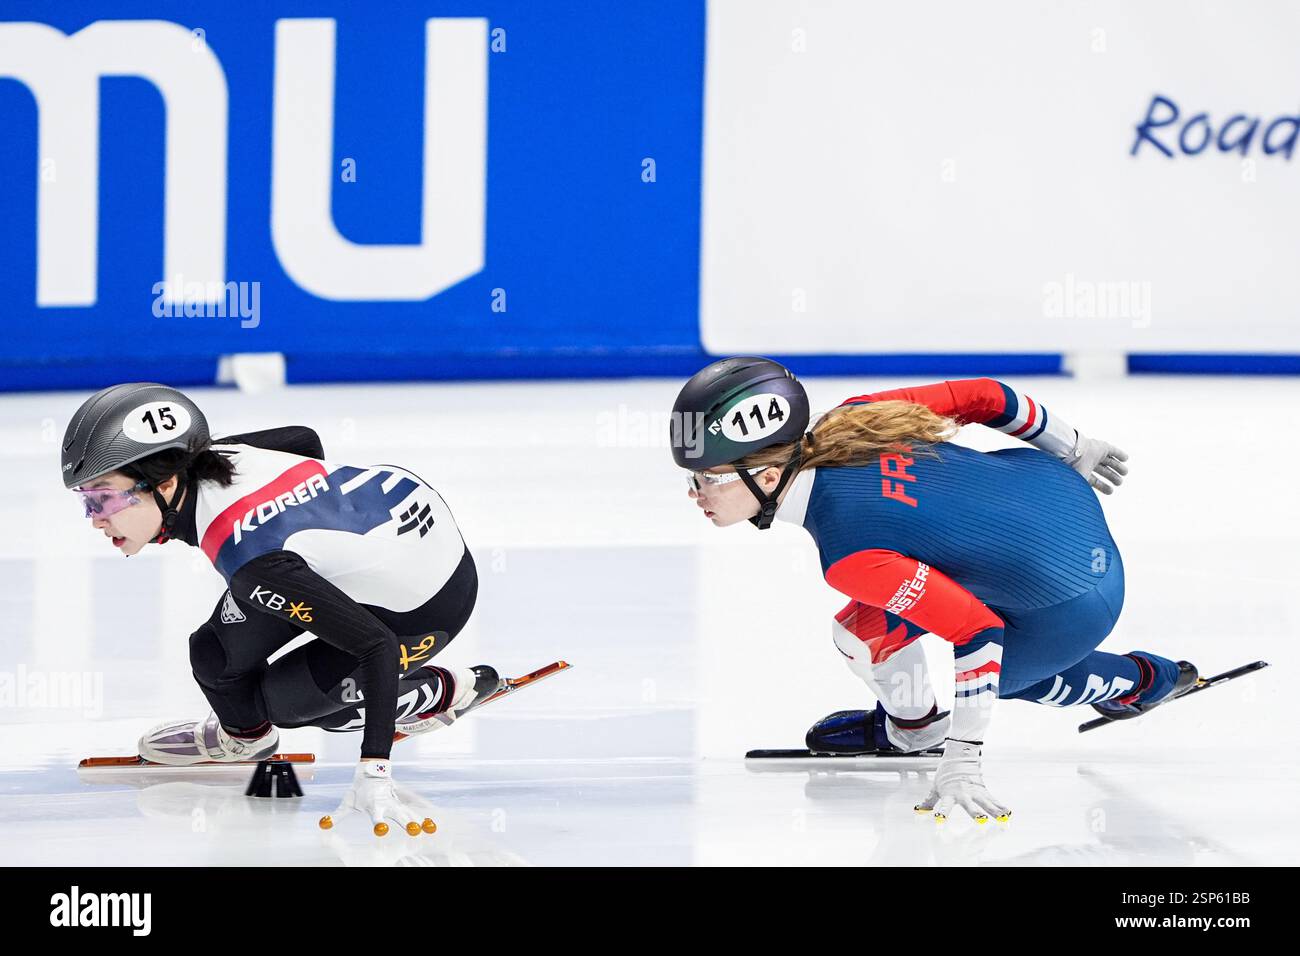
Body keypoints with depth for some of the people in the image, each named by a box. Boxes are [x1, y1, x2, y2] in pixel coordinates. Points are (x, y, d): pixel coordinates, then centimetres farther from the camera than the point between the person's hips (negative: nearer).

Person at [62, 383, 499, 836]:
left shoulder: (250, 563, -36)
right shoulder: (207, 457, -14)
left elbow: (379, 648, -34)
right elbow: (303, 438, 8)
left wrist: (373, 773, -38)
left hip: (428, 606, -7)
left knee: (283, 699, 2)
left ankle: (443, 692, 18)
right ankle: (241, 733, 30)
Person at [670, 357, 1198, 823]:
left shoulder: (851, 557, -32)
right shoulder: (848, 421, -13)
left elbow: (977, 633, -30)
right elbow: (984, 394, -2)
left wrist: (962, 762, -25)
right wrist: (1073, 450, 16)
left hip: (1072, 606, -8)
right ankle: (904, 727, 33)